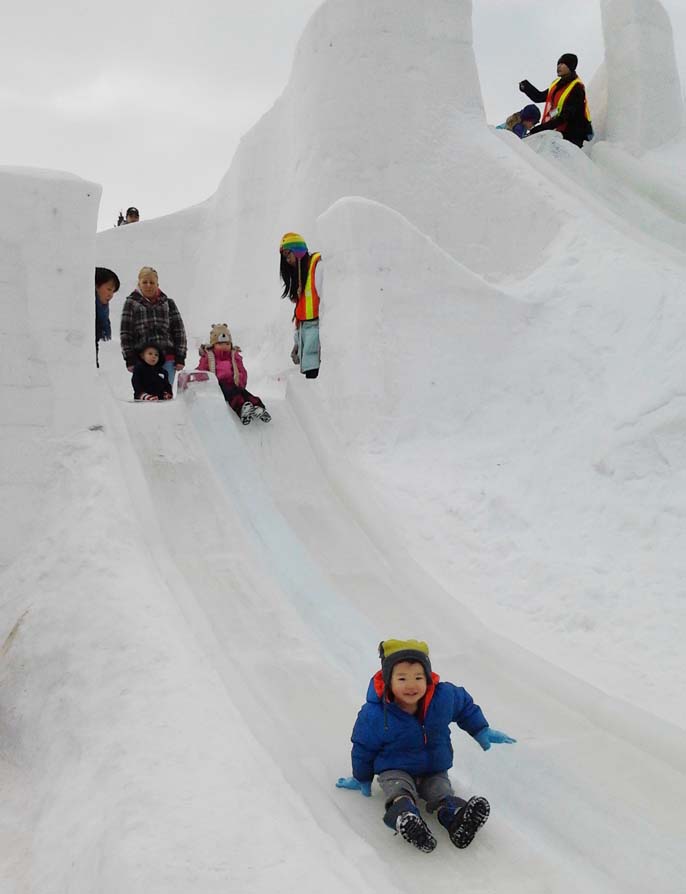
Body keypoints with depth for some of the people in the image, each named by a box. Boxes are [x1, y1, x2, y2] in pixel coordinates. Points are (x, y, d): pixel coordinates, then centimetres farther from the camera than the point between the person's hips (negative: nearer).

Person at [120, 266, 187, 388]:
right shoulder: (131, 304, 8)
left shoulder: (168, 304, 12)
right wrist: (129, 359, -3)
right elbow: (125, 333, 5)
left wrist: (180, 357, 2)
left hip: (167, 359, 1)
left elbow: (179, 331, 10)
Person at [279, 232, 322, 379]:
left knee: (313, 373, -18)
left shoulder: (318, 266, -6)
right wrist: (297, 341, 18)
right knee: (308, 374, 3)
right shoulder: (298, 273, 22)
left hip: (317, 327, -9)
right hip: (304, 329, 9)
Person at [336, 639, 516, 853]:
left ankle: (458, 819, -56)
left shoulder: (444, 697, -14)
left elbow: (466, 706, 10)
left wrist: (482, 732, 19)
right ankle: (404, 817, -64)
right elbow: (363, 747, -3)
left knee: (443, 795, -27)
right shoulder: (375, 714, -21)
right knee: (400, 794, -35)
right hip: (395, 771, -3)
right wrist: (362, 779, 10)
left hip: (434, 772, 3)